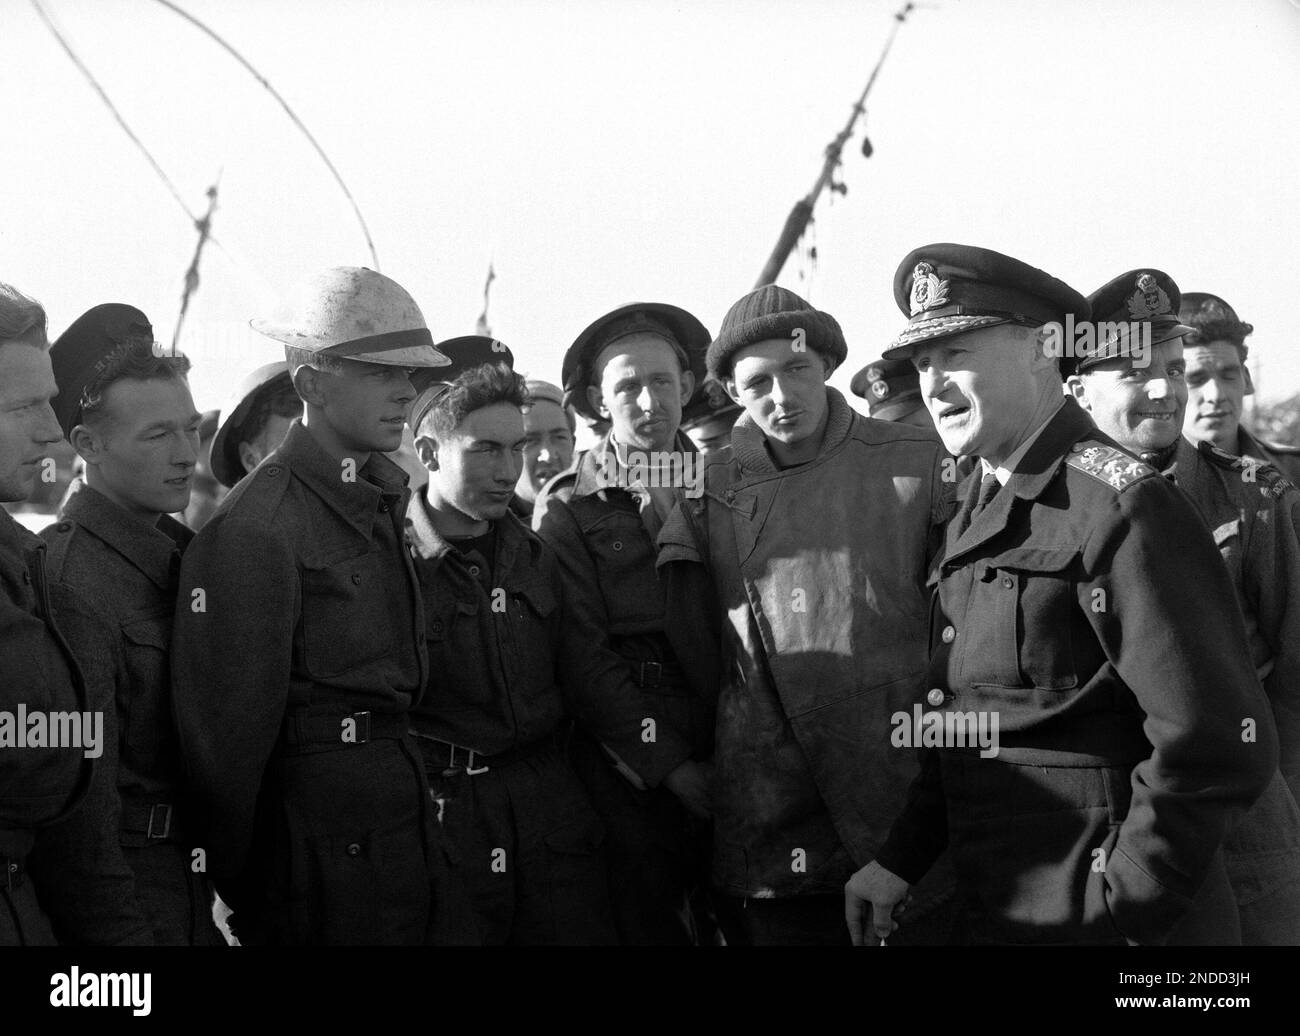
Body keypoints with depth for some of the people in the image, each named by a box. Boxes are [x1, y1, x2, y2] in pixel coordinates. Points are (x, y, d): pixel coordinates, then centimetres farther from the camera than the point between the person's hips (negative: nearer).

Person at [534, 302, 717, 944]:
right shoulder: (565, 508, 0)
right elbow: (584, 659, -6)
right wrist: (670, 765, -9)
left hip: (728, 751, 3)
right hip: (631, 764, -2)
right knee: (649, 920, 2)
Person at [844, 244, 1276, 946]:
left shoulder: (1118, 507, -17)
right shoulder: (975, 510, 10)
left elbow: (1219, 746, -22)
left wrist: (1120, 909, -17)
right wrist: (899, 862, 6)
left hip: (1105, 920, -8)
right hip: (990, 914, 8)